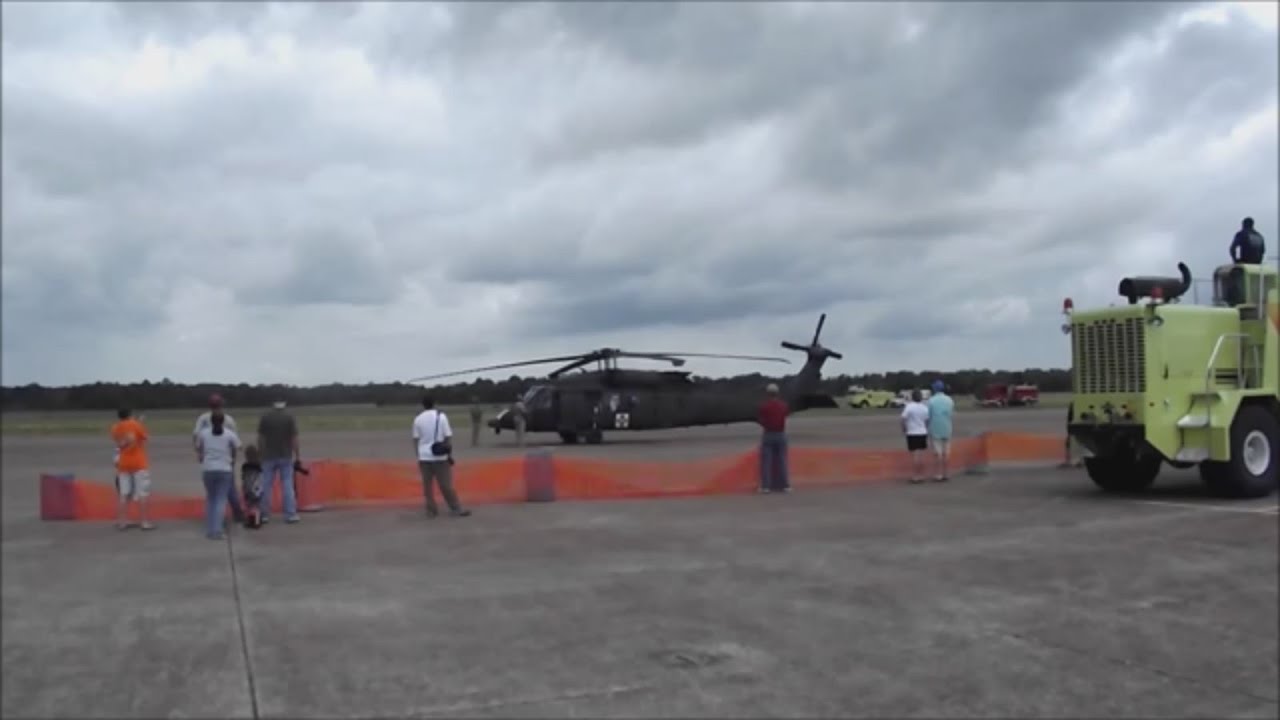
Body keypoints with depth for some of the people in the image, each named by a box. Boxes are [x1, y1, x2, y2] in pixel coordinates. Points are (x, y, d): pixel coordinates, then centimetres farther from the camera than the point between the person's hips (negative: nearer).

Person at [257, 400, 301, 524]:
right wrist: (298, 456, -1)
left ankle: (265, 515, 11)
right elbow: (294, 438, -6)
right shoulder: (289, 417, -4)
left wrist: (260, 454, 8)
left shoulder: (264, 417, -1)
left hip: (269, 457, 1)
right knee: (287, 485, 2)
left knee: (267, 486, 8)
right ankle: (290, 514, 0)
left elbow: (260, 438, -1)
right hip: (286, 457, -1)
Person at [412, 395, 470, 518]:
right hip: (440, 456, -1)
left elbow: (416, 439, 2)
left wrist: (418, 456, 10)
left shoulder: (418, 419, 1)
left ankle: (431, 510, 10)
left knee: (427, 484, 9)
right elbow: (448, 437, -5)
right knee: (446, 484, 3)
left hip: (424, 457, 1)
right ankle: (456, 509, 6)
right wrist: (450, 454, 2)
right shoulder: (441, 416, -4)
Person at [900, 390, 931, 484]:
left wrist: (904, 430, 2)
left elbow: (904, 420, -14)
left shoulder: (908, 407, -11)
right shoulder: (924, 408, 2)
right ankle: (921, 476, 11)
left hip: (912, 433, -4)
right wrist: (927, 434, 15)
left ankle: (915, 476, -3)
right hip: (922, 433, 4)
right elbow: (927, 421, 4)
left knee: (914, 455, -3)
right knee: (921, 455, 8)